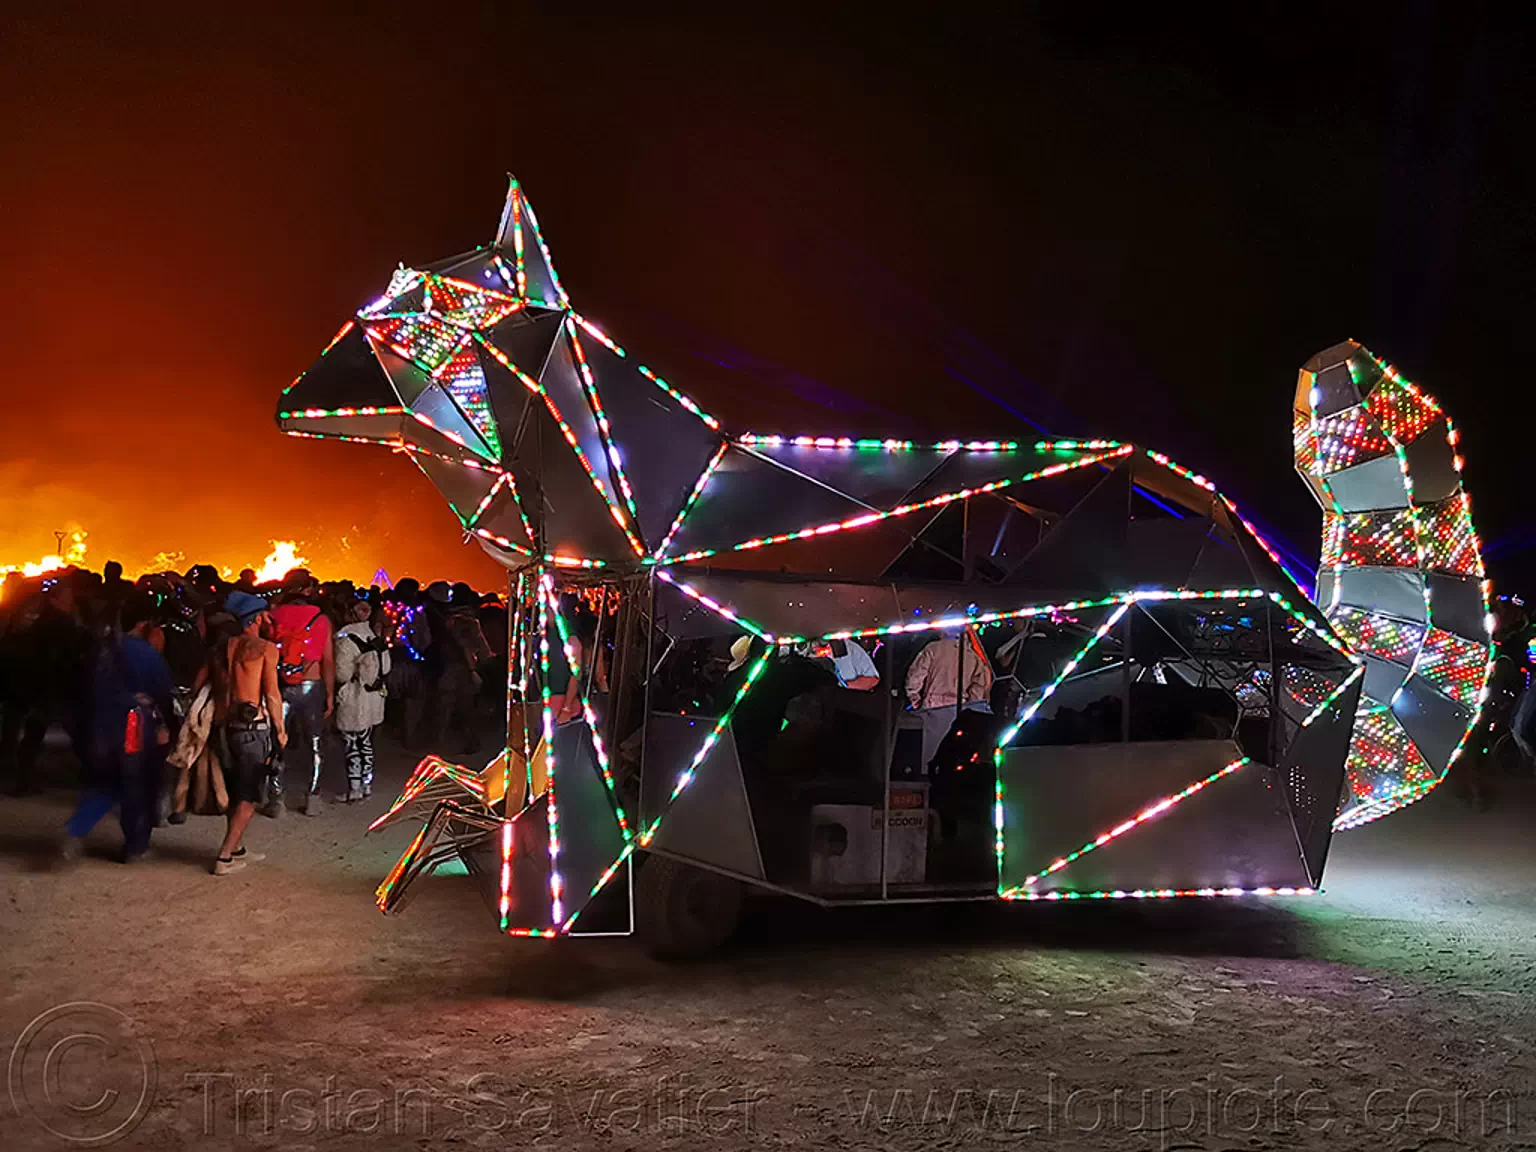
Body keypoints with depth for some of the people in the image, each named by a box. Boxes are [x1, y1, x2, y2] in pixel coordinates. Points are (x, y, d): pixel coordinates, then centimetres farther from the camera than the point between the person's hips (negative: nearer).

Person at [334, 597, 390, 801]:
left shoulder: (346, 638, -18)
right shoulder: (372, 635, 2)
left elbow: (342, 673, -15)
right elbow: (385, 667, 7)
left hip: (353, 699, -7)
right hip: (373, 697, 7)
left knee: (352, 746, 3)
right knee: (365, 743, 17)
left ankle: (354, 789, 8)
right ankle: (367, 786, 25)